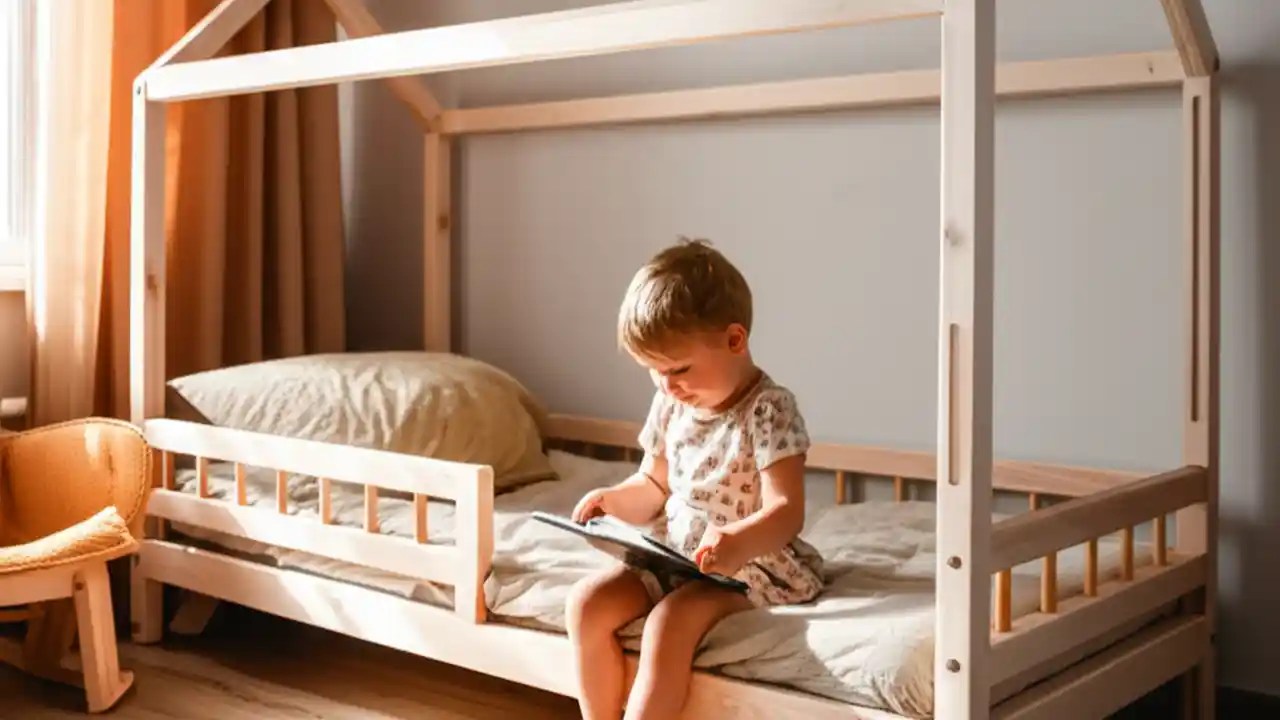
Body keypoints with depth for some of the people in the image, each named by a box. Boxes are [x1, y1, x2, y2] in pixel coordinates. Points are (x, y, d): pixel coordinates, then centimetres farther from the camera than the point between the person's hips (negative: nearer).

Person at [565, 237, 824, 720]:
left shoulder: (768, 409, -17)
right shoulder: (671, 405, 5)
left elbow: (787, 511, -24)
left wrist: (739, 543, -45)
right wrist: (615, 499, -4)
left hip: (750, 566, -7)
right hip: (672, 554, 8)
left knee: (668, 622, -30)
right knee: (586, 602, -11)